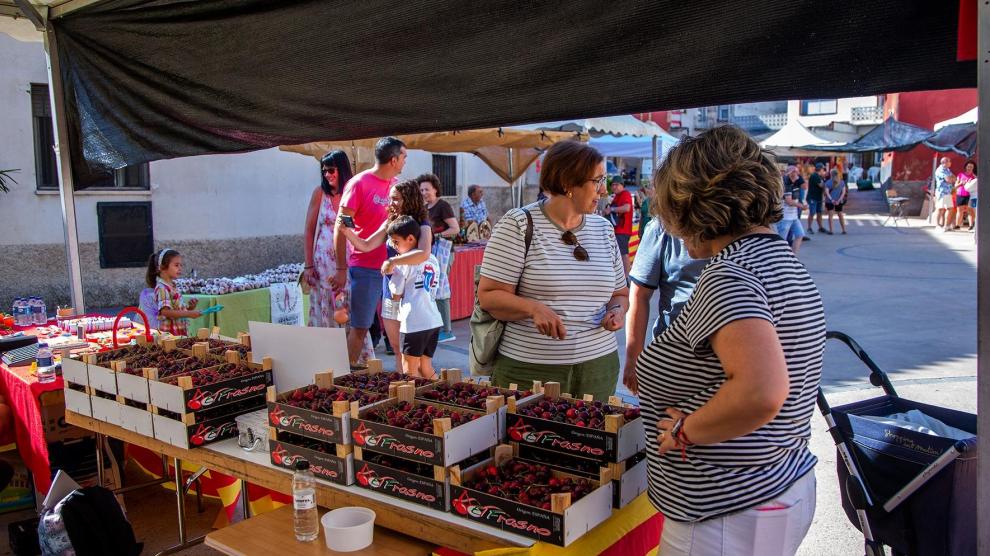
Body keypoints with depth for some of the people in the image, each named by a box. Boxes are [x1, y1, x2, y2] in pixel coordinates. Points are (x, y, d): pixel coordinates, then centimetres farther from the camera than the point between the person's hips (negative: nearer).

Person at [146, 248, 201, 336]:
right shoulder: (162, 288, -13)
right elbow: (165, 311, -25)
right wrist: (189, 314, -27)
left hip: (180, 331, 9)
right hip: (169, 332, -9)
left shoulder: (172, 286, 14)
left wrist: (190, 307, 2)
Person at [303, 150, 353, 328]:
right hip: (323, 261, 0)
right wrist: (308, 266, -3)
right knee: (324, 312, 4)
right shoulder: (320, 192, -1)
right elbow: (309, 231, 2)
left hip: (348, 261, 0)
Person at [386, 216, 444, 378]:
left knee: (410, 370, 2)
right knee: (426, 368, 17)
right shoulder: (433, 260, 14)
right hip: (434, 321, 7)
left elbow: (396, 295, -2)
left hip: (414, 323, -7)